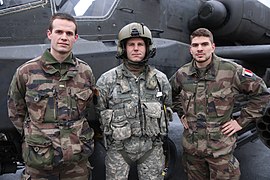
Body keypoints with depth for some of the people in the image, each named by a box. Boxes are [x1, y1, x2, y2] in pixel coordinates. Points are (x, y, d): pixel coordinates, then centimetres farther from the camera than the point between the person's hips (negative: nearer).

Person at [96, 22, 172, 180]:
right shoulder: (107, 80, -5)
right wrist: (109, 138, 6)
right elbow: (96, 112, 3)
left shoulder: (161, 79, 3)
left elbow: (167, 109, 16)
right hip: (119, 150, -1)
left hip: (152, 149, 2)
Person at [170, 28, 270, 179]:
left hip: (221, 149, -3)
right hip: (191, 147, 4)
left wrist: (242, 121, -6)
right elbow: (171, 93, 21)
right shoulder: (182, 74, -1)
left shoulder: (231, 70, -12)